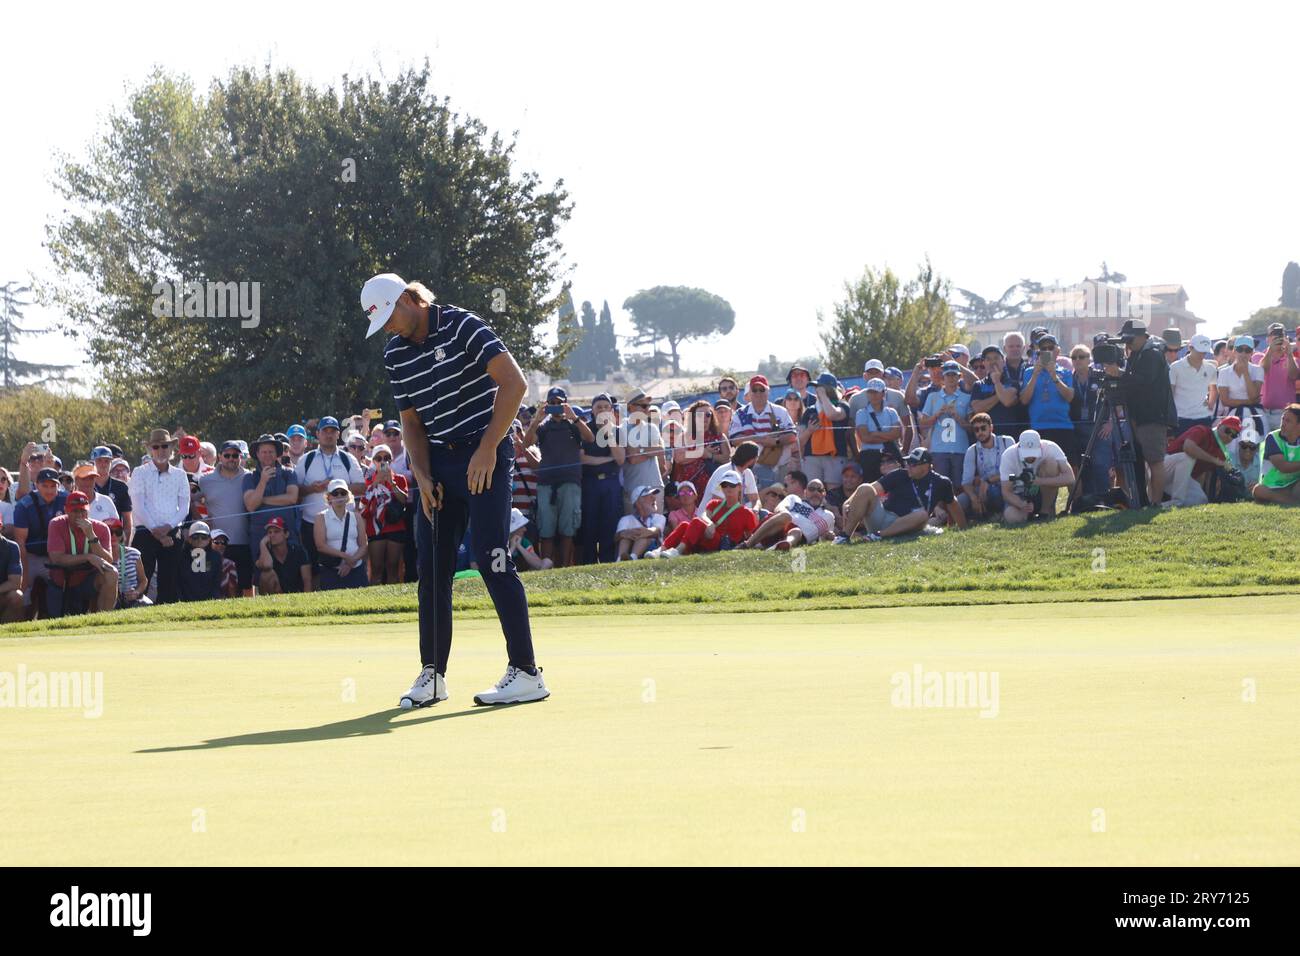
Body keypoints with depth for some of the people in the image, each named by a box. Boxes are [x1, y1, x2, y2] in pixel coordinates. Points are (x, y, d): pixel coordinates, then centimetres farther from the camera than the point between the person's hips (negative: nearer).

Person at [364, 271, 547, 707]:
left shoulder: (461, 326, -11)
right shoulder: (394, 354, 10)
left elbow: (514, 382, -16)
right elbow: (411, 420, 15)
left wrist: (488, 448, -18)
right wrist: (422, 475, 0)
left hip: (485, 457, -7)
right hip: (438, 462, 7)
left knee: (492, 559, -12)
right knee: (431, 566, 5)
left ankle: (527, 672, -10)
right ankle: (432, 674, 13)